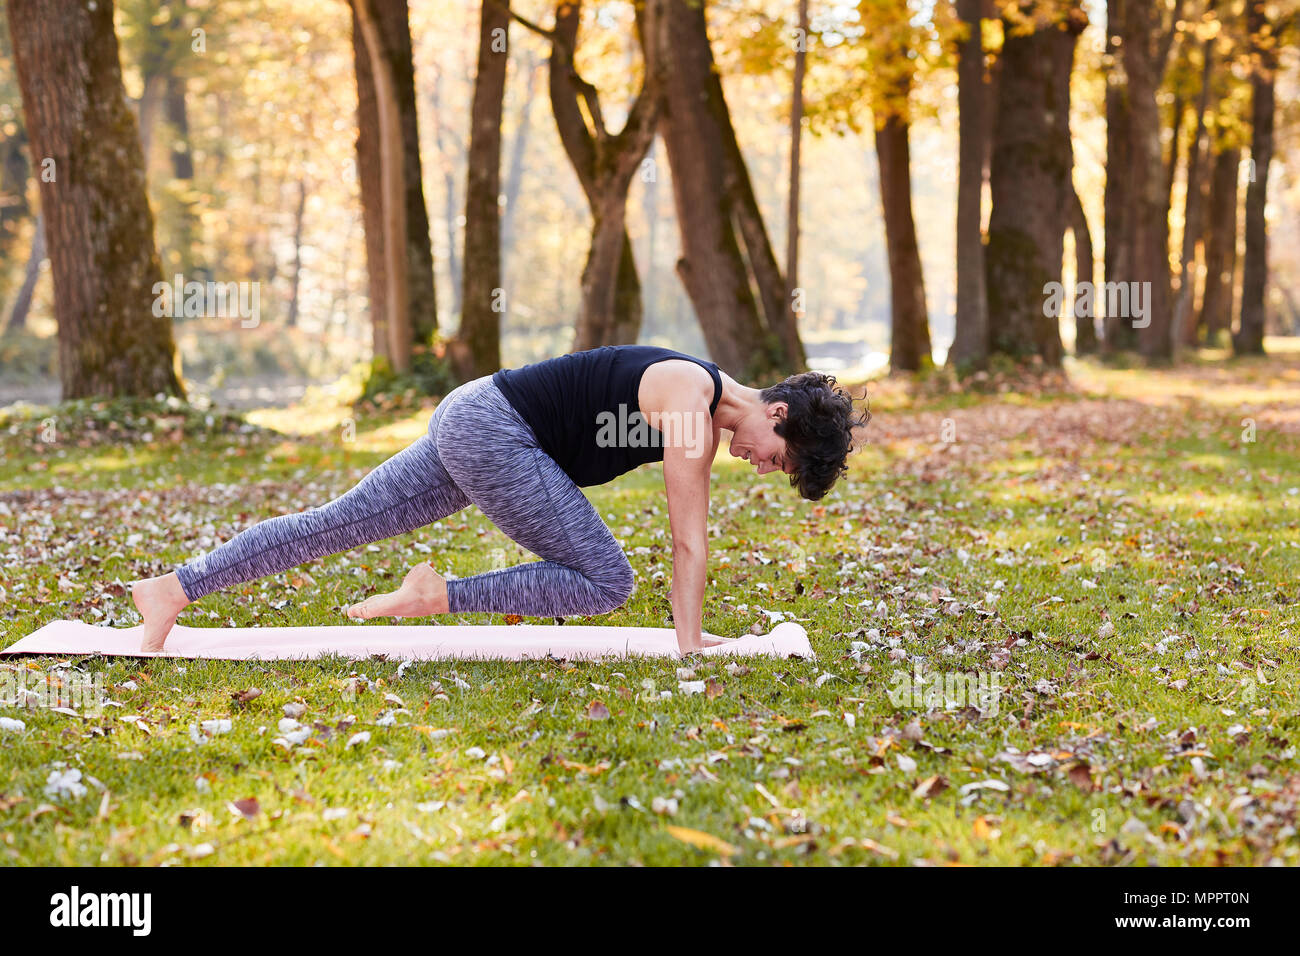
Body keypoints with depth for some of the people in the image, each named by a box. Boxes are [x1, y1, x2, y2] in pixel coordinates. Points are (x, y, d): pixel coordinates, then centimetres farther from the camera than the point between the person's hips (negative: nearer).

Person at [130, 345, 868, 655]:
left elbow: (690, 536, 18)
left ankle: (175, 588, 6)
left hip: (472, 428, 9)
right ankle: (442, 597, -7)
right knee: (605, 583, -10)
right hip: (491, 427, -9)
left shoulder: (708, 414, 12)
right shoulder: (689, 392, -15)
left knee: (336, 524, 7)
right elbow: (690, 542, -15)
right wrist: (690, 645, -10)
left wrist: (695, 632, 20)